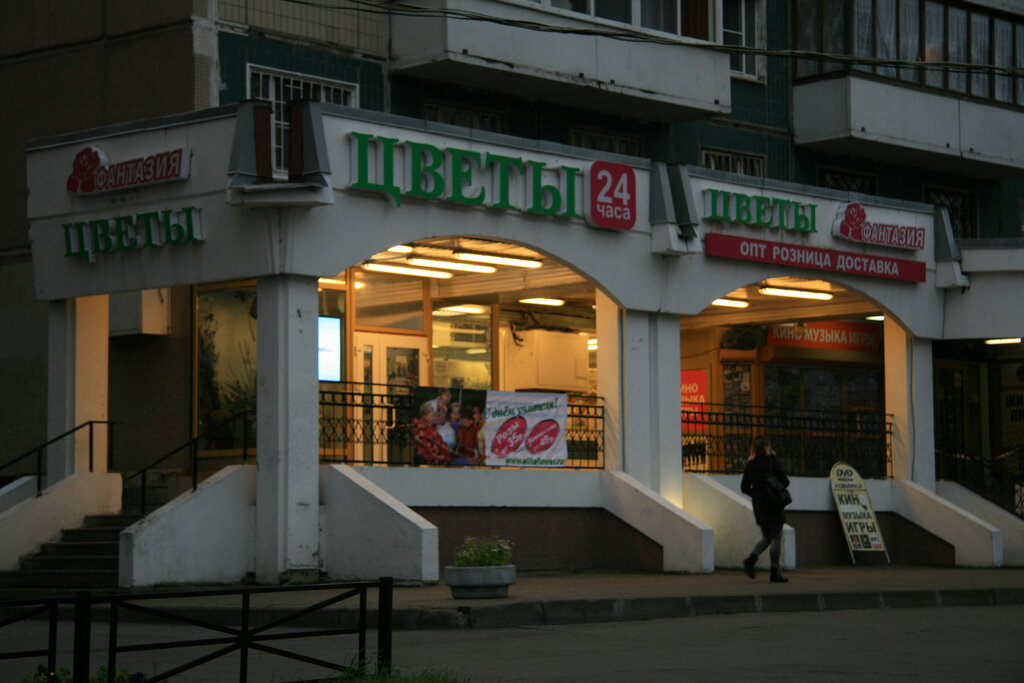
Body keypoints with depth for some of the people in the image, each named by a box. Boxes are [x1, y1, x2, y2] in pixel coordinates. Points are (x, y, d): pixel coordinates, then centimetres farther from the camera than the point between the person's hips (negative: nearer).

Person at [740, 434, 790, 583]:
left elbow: (744, 487, 5)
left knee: (766, 537, 16)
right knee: (776, 538, 1)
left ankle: (751, 559, -8)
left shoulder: (750, 464, 5)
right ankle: (775, 573, -2)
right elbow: (784, 481, -10)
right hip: (774, 504, -5)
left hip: (758, 504, 5)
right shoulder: (772, 460, -9)